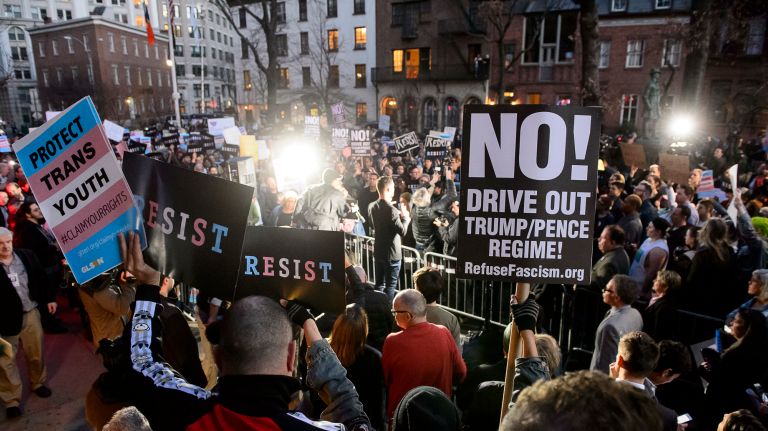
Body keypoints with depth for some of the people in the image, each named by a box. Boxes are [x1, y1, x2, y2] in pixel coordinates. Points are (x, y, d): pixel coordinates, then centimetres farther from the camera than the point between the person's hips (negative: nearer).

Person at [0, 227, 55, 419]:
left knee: (35, 353, 19)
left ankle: (38, 383, 40)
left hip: (30, 313, 3)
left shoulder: (27, 256, -3)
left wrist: (49, 298, 8)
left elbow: (41, 278, 9)